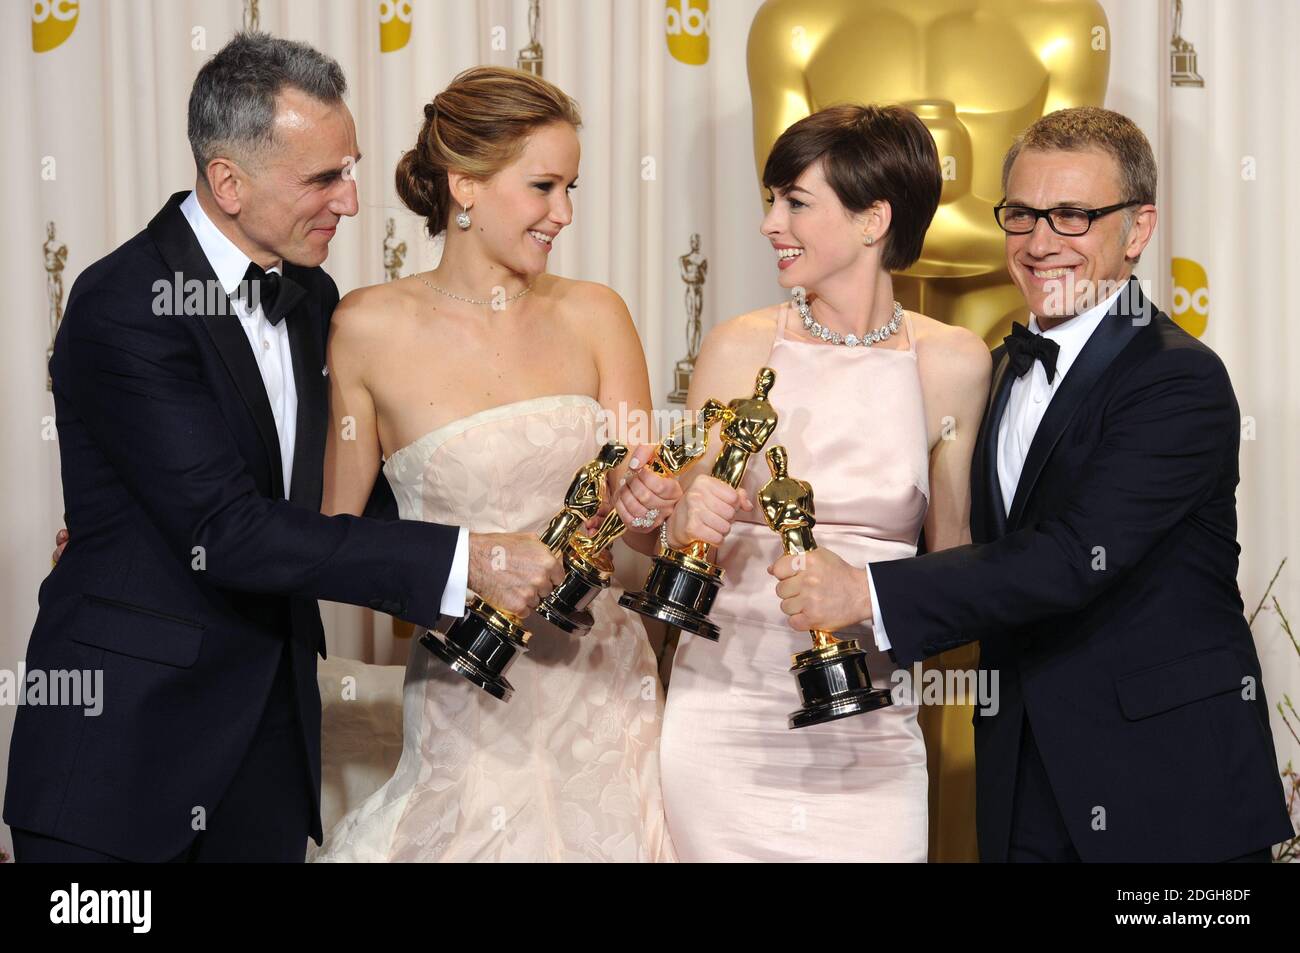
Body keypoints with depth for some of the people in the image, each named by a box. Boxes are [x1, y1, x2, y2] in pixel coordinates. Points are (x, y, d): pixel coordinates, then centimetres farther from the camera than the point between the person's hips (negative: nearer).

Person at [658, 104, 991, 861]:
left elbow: (953, 560, 6)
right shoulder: (738, 350, -1)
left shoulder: (953, 363, 0)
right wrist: (691, 517, -15)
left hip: (868, 728, 0)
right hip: (727, 711, 0)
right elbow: (680, 534, 6)